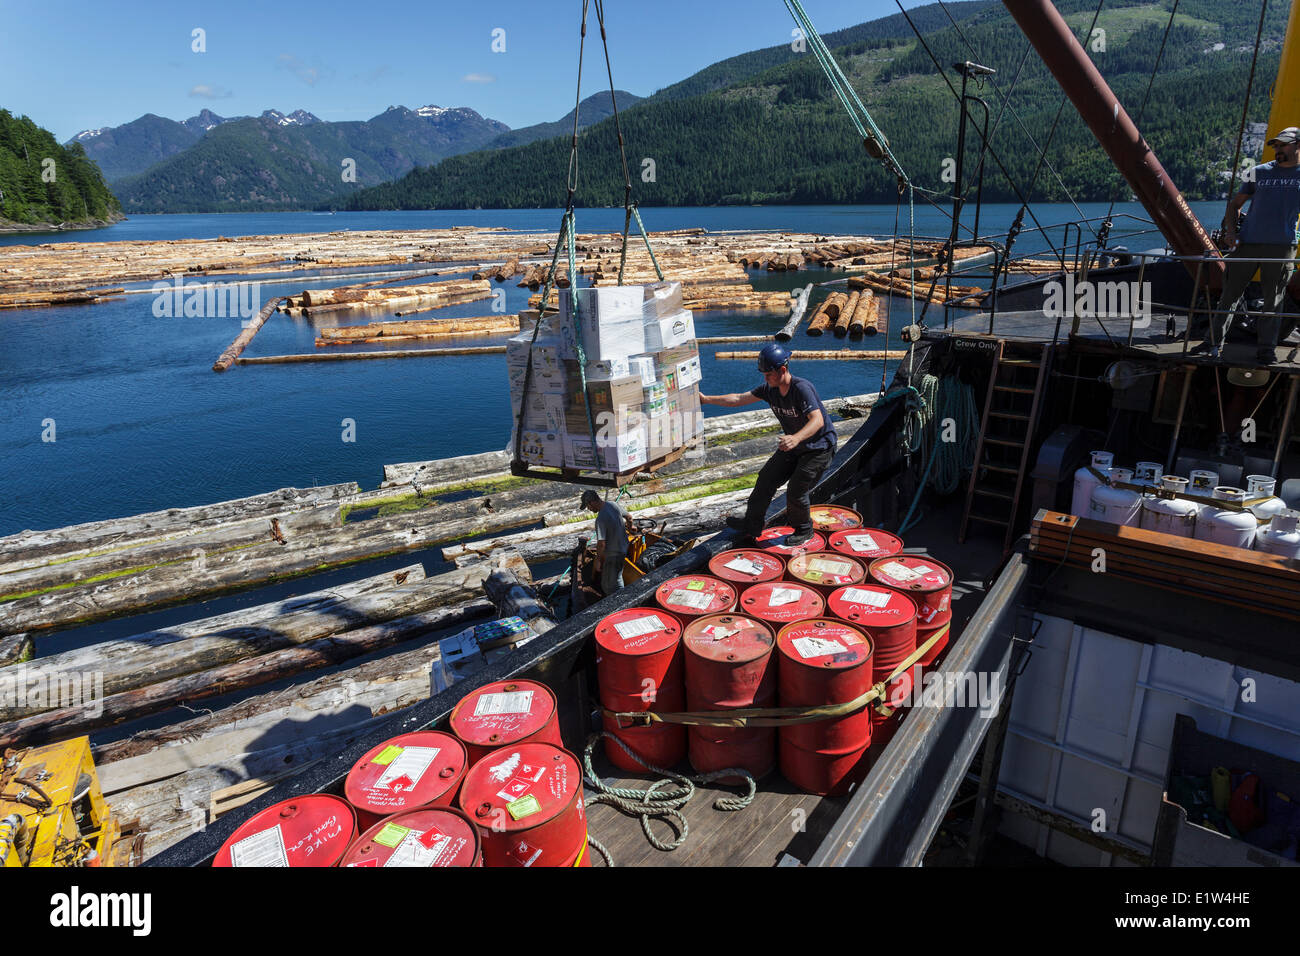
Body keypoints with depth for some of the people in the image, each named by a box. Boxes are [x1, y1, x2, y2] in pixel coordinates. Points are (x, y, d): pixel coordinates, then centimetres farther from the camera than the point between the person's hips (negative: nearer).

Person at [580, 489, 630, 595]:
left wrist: (598, 560, -13)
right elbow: (628, 517, 15)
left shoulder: (600, 519, -29)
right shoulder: (614, 504, -4)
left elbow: (601, 544, -28)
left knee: (613, 584, 6)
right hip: (623, 547, 9)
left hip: (613, 554, -9)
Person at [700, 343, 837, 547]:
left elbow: (818, 420, -39)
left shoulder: (802, 388, -29)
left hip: (819, 448, -8)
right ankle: (752, 525, 21)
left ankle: (803, 530, 18)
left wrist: (796, 438, -56)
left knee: (796, 492, -10)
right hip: (794, 446, 8)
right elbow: (739, 398, 2)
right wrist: (707, 399, -1)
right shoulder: (770, 389, -5)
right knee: (766, 479, 7)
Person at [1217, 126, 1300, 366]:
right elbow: (1235, 203, 16)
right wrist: (1230, 229, 1)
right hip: (1248, 243, 1)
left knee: (1273, 299, 2)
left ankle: (1267, 347, 8)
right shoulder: (1259, 172, 11)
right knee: (1230, 293, 2)